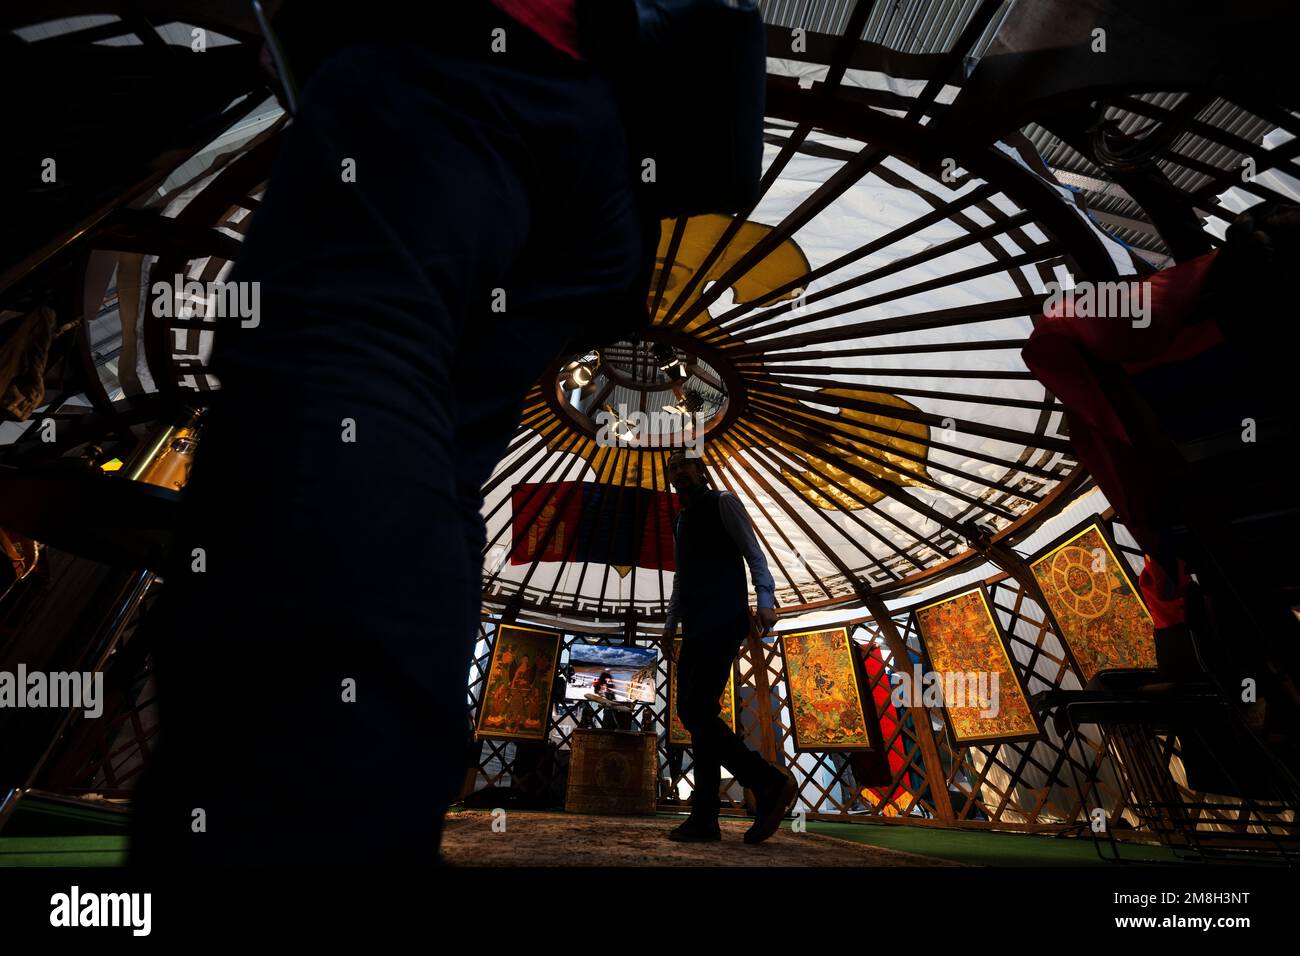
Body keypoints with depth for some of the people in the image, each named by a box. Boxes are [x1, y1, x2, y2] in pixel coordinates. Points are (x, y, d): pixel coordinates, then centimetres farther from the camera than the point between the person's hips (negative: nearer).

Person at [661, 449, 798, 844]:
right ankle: (704, 818, 7)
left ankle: (770, 782, -5)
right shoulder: (680, 521, 26)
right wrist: (671, 623, 21)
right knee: (694, 712, 2)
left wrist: (765, 599, -17)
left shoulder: (722, 502, 5)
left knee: (697, 709, -16)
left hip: (723, 622, -8)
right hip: (696, 628, 8)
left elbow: (753, 553, -4)